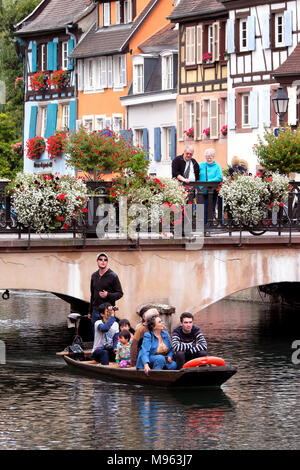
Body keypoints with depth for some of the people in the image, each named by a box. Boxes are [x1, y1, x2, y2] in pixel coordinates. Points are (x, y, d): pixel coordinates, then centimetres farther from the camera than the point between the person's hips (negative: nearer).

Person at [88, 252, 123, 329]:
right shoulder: (94, 276, 14)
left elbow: (120, 294, -3)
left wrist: (108, 295, -21)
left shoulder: (113, 276, -4)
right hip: (95, 311, 6)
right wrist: (90, 311, 21)